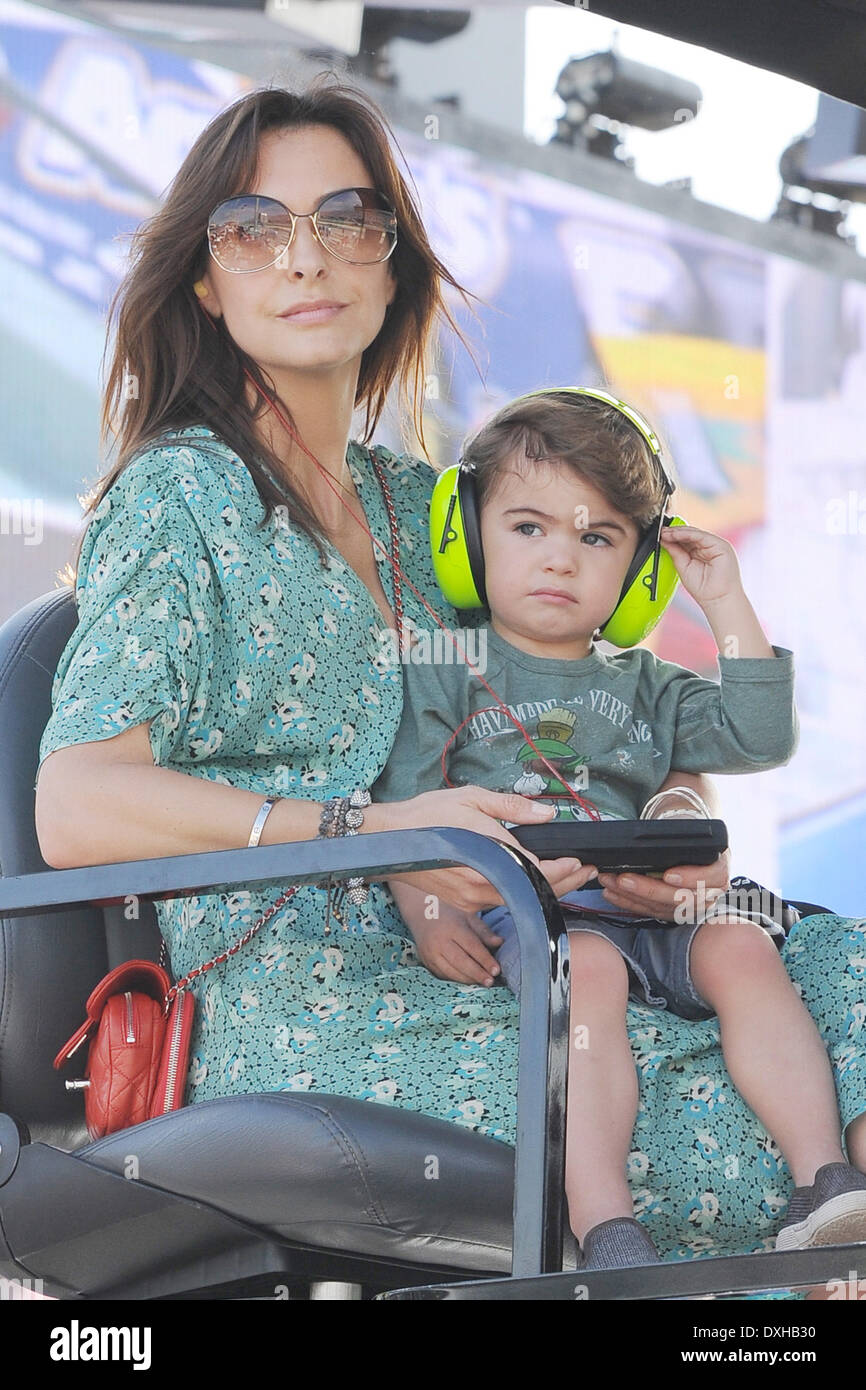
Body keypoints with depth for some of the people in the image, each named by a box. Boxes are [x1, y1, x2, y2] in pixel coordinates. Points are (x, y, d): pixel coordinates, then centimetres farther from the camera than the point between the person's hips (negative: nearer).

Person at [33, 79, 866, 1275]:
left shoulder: (418, 503, 21)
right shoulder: (181, 498, 0)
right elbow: (78, 810, -13)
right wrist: (375, 834, -23)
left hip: (468, 984, 7)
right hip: (307, 1029, -7)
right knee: (743, 1140, -26)